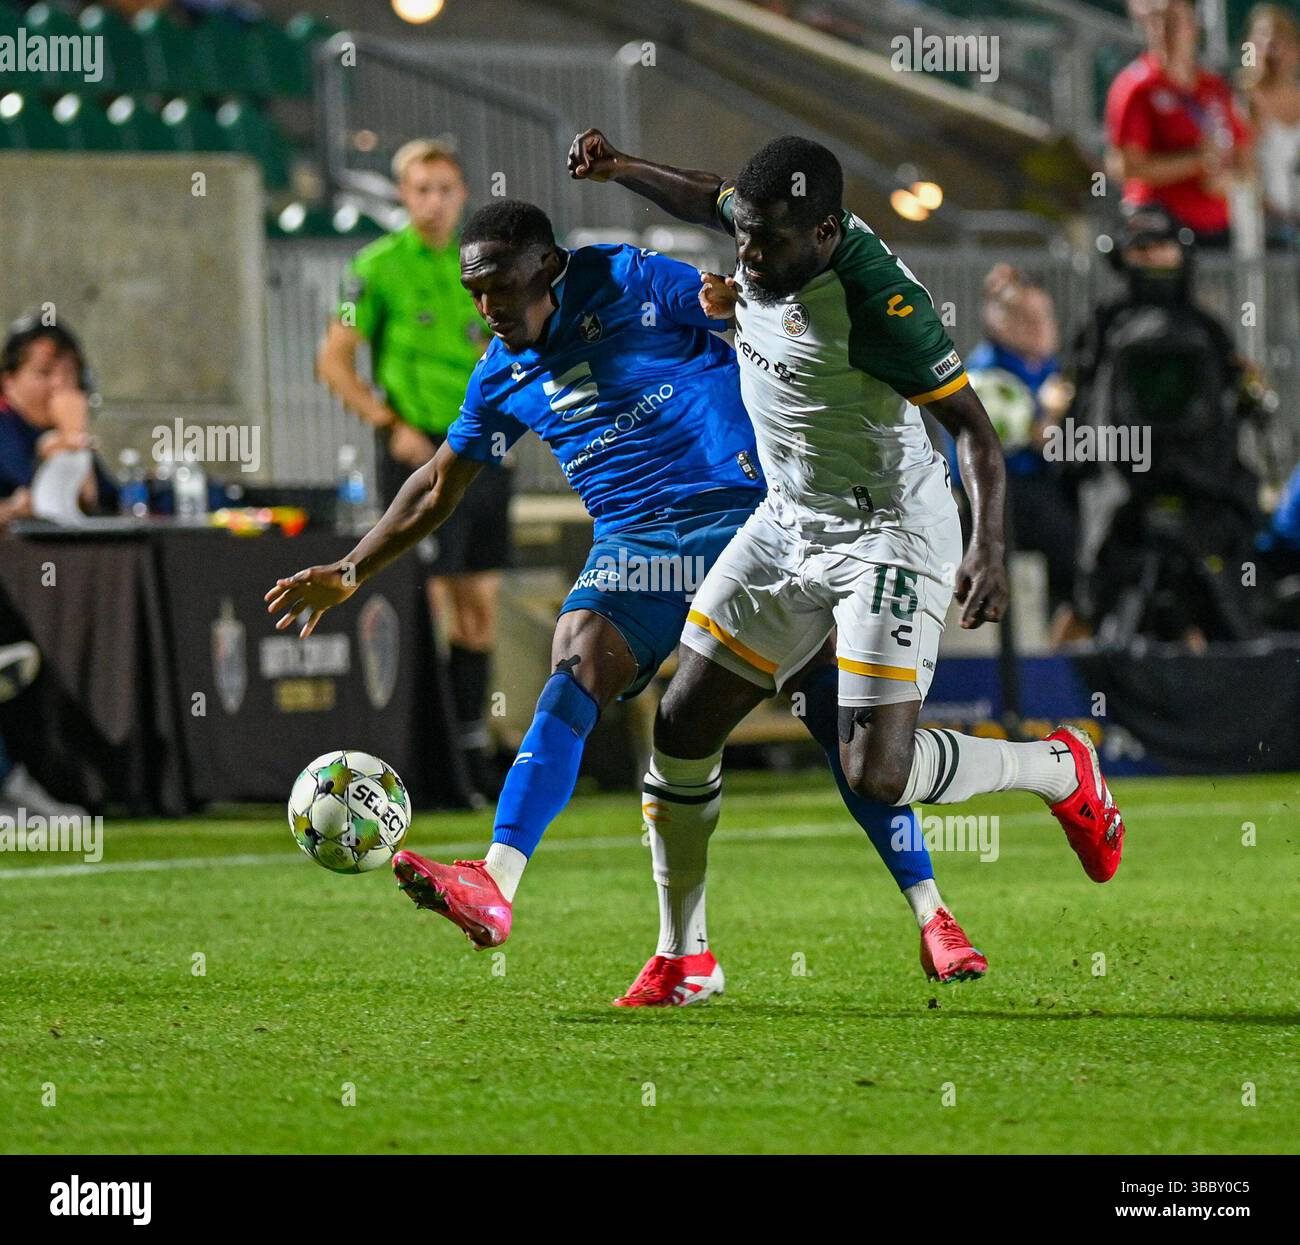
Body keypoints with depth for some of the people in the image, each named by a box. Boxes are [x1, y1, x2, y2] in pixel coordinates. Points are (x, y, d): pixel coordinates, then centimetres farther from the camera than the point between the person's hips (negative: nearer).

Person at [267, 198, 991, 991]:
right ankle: (494, 886, -38)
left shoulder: (630, 284, -2)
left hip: (741, 510, -4)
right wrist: (348, 575, 21)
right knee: (572, 679, -23)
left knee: (841, 715, -9)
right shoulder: (504, 375, 14)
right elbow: (438, 489, 24)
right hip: (633, 540, 4)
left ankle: (930, 914, -1)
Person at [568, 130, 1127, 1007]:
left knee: (877, 775, -17)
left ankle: (1060, 771, 11)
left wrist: (991, 549, -35)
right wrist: (618, 169, 11)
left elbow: (974, 426, -24)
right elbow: (709, 198, 20)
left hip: (888, 535, -8)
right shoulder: (773, 229, -7)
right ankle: (684, 955, 19)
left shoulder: (878, 301, -28)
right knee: (682, 727, 4)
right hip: (789, 523, 8)